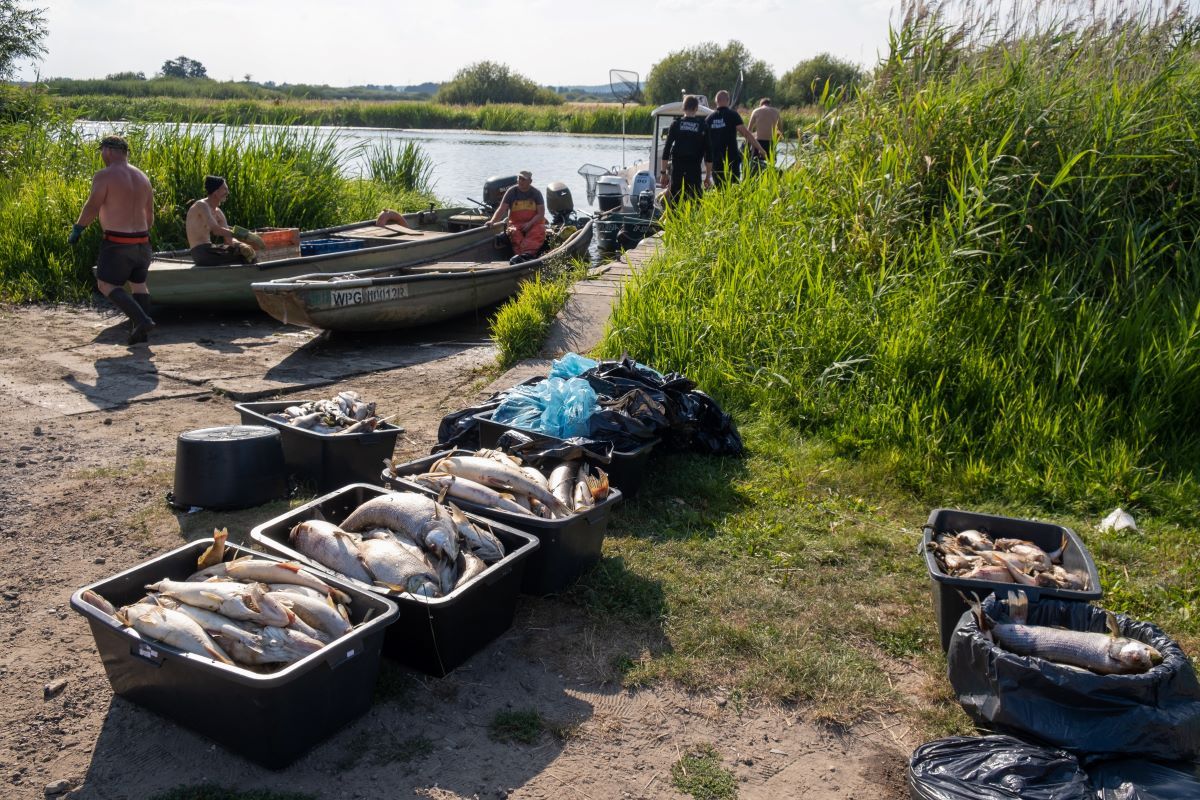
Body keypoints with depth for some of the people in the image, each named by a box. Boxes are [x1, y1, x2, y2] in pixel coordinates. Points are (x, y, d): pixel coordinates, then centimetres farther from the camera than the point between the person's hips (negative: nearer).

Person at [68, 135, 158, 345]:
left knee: (106, 285, 1)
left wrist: (77, 229, -2)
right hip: (141, 241, 7)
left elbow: (92, 207, -14)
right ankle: (140, 333, 14)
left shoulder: (104, 175, -8)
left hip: (117, 243, -7)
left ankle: (142, 320, -16)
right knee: (139, 283, 17)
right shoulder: (142, 177, 13)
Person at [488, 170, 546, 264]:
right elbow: (502, 209, -3)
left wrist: (529, 223, -17)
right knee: (514, 232, -33)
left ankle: (527, 253, -58)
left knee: (538, 232, -34)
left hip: (533, 222, -1)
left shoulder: (536, 193, 3)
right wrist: (492, 221, -20)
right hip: (515, 223, 1)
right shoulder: (512, 191, 3)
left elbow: (541, 213, -2)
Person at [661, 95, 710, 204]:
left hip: (677, 167, 1)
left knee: (675, 200, 5)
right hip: (694, 169, -1)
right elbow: (708, 154, 1)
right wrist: (708, 176, 7)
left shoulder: (676, 124, 4)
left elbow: (667, 148, 2)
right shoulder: (703, 126, 2)